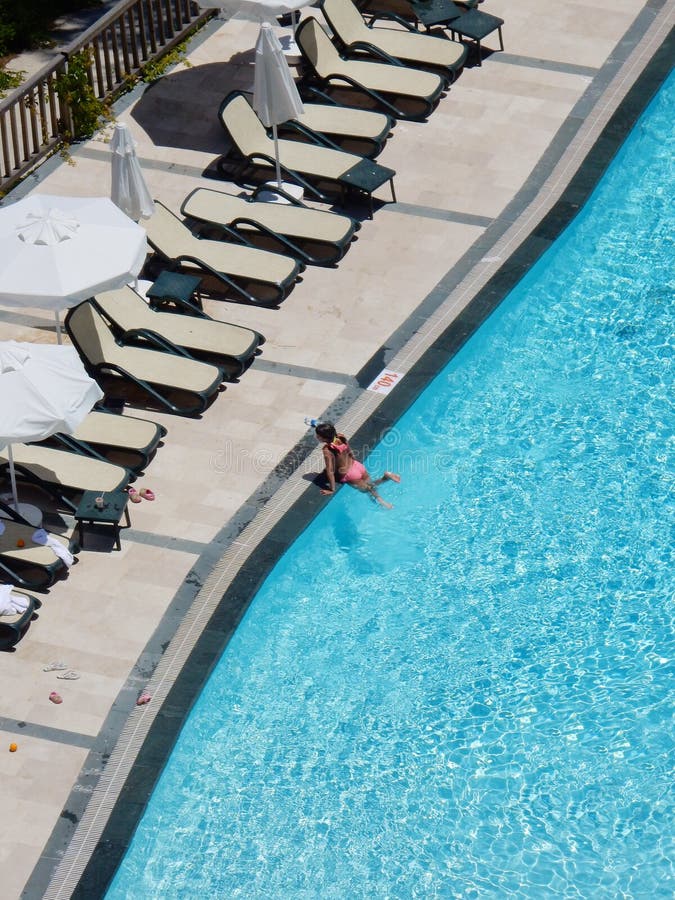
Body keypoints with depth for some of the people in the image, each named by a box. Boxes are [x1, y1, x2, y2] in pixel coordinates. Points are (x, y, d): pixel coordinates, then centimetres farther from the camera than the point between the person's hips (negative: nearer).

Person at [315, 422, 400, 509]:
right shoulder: (341, 438, -8)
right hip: (357, 465, 6)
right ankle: (385, 477, 0)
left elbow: (330, 471, -23)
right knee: (371, 485, 23)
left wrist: (332, 490, -16)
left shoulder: (327, 450, -26)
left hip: (349, 475, -6)